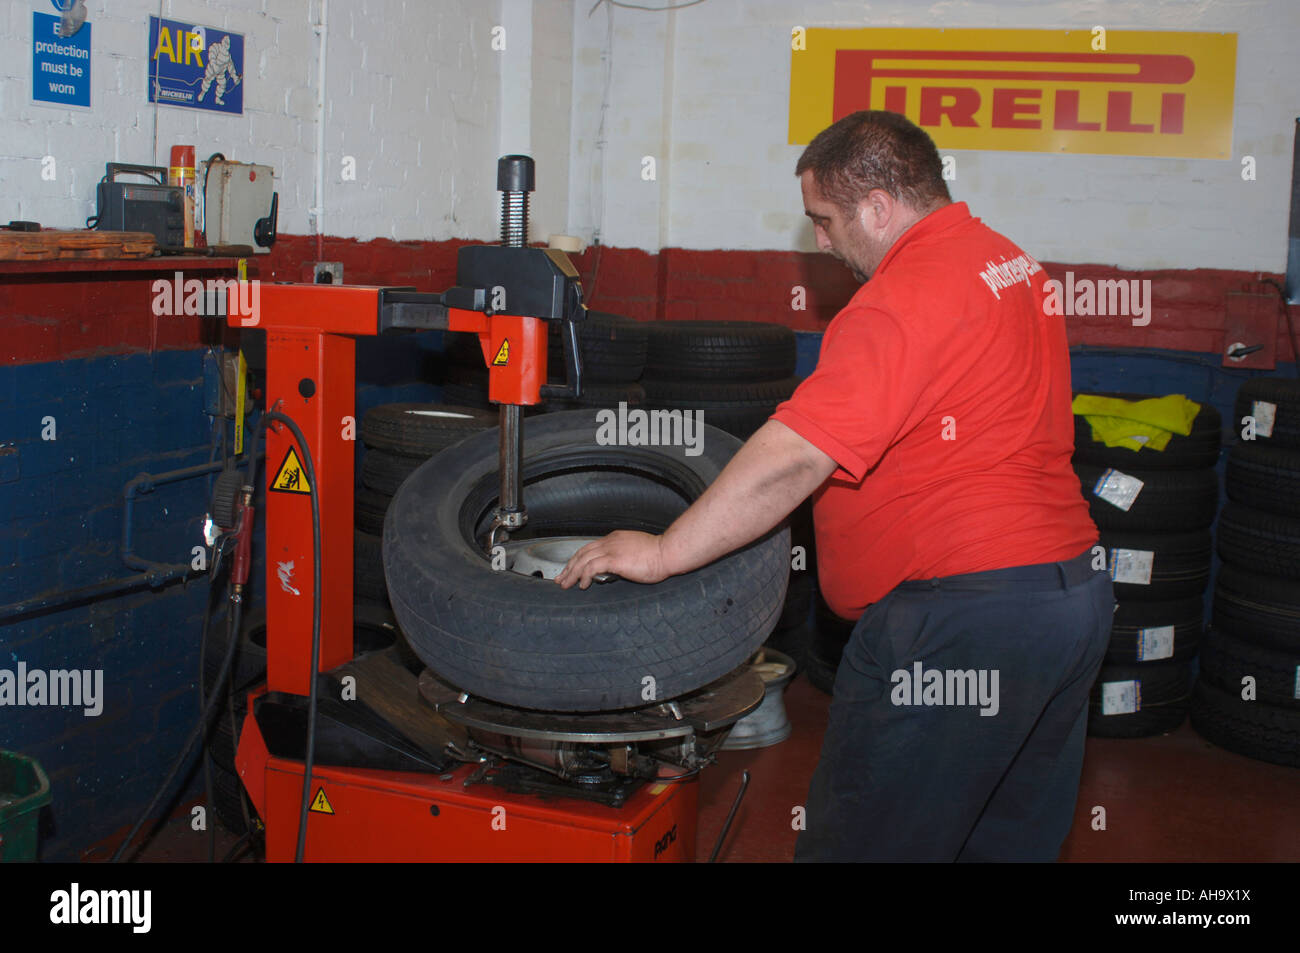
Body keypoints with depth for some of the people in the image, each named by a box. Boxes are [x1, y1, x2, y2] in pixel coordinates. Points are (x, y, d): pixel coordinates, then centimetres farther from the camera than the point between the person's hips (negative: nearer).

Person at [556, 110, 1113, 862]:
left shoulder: (905, 299, -19)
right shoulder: (1010, 263, 13)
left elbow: (795, 459, -25)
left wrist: (664, 553, -19)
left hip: (963, 615, -10)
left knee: (861, 840, 2)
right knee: (1016, 838, 21)